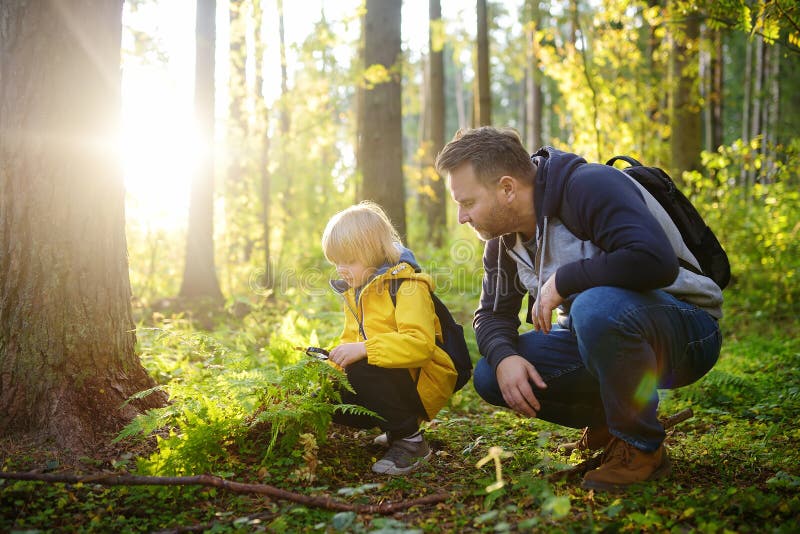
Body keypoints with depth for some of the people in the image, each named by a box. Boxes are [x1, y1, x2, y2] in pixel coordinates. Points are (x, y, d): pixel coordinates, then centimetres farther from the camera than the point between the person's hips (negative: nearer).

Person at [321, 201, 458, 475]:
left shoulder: (406, 286, -17)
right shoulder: (355, 292, 12)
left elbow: (420, 343, -31)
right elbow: (351, 340, 17)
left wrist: (364, 349, -36)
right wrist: (335, 357, -5)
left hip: (422, 381, -9)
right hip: (392, 380, 9)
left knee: (361, 370, -32)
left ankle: (410, 440, -14)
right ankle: (397, 426, 13)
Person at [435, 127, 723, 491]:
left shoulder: (588, 186, -23)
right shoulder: (503, 236, 2)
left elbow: (655, 260, -36)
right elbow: (492, 313, 8)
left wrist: (561, 280, -27)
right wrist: (504, 357, -15)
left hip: (685, 328, -7)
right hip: (596, 330, 8)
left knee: (596, 307, -39)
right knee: (489, 376, -8)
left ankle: (641, 448, -16)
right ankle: (607, 420, 11)